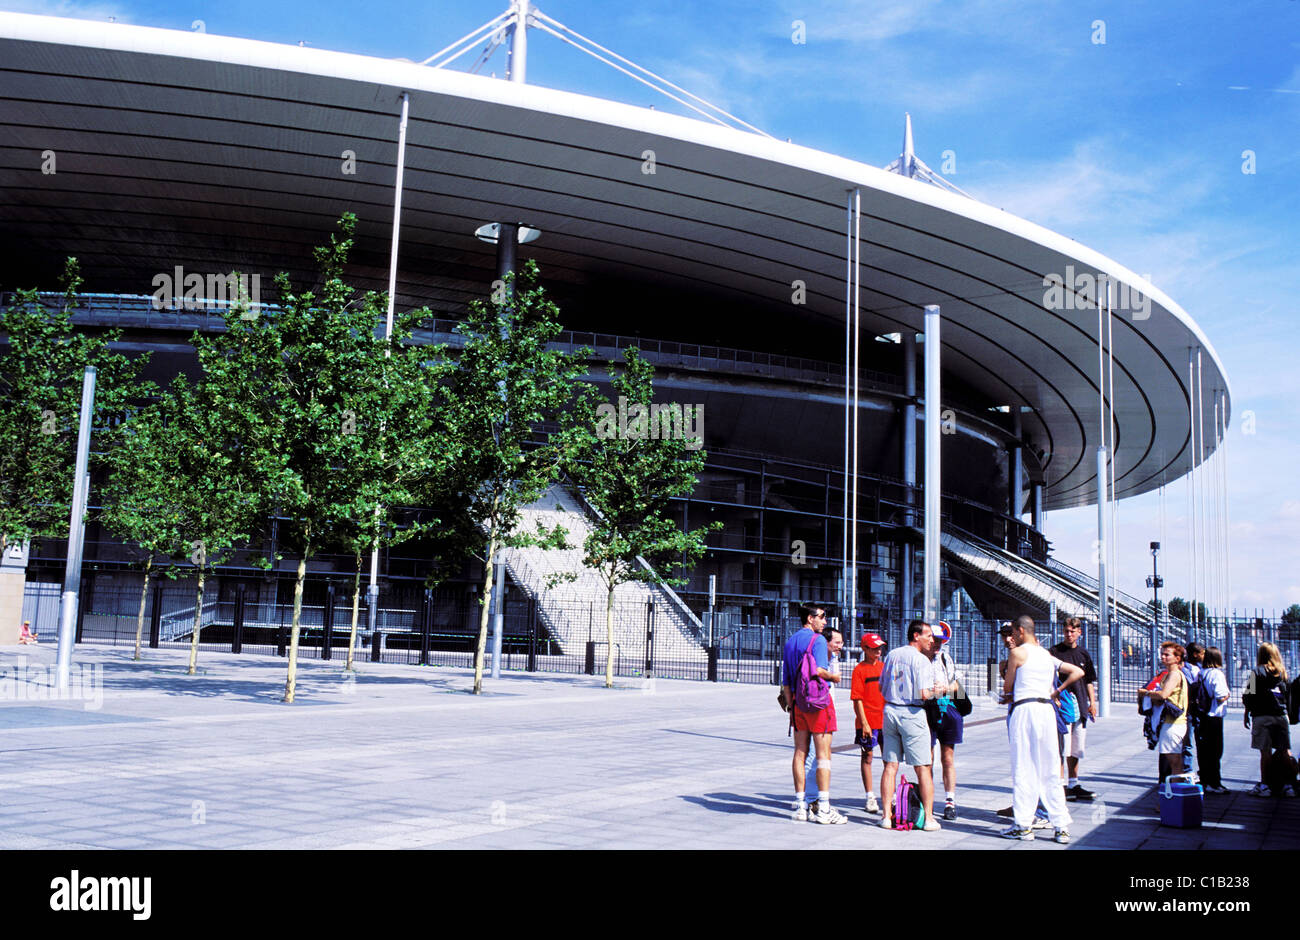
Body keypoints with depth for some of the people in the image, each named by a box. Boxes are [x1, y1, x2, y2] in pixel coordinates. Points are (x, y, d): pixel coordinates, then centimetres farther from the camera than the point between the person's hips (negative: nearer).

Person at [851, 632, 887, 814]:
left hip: (885, 719, 5)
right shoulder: (859, 669, -5)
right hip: (868, 722, -5)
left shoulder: (884, 667, 10)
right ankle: (870, 797, 10)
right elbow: (857, 699, -8)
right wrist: (864, 723, -14)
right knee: (867, 757, 4)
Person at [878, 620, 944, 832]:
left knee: (890, 765, 8)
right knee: (923, 768, 2)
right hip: (912, 714, -6)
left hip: (890, 710, 6)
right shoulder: (921, 660, -11)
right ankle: (929, 818, 3)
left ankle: (887, 815, 8)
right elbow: (923, 694, -17)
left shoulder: (892, 654, 11)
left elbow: (882, 688, 15)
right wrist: (937, 692, 1)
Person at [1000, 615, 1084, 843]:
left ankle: (1023, 826, 1)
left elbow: (1007, 687, 4)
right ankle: (1061, 826, 6)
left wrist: (1009, 695, 26)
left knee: (1023, 770, -1)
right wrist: (1056, 691, 13)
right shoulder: (1047, 655, 15)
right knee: (1050, 771, 8)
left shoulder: (1018, 653, -3)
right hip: (1047, 709, 6)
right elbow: (1078, 672, 13)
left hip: (1024, 710, -6)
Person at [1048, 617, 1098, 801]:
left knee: (1076, 748, 12)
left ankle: (1073, 784, 20)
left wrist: (1092, 703, 11)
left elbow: (1089, 681, 18)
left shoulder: (1083, 654, 14)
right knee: (1063, 748, -9)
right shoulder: (1055, 652, -2)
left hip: (1080, 707, 6)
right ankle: (1062, 785, -7)